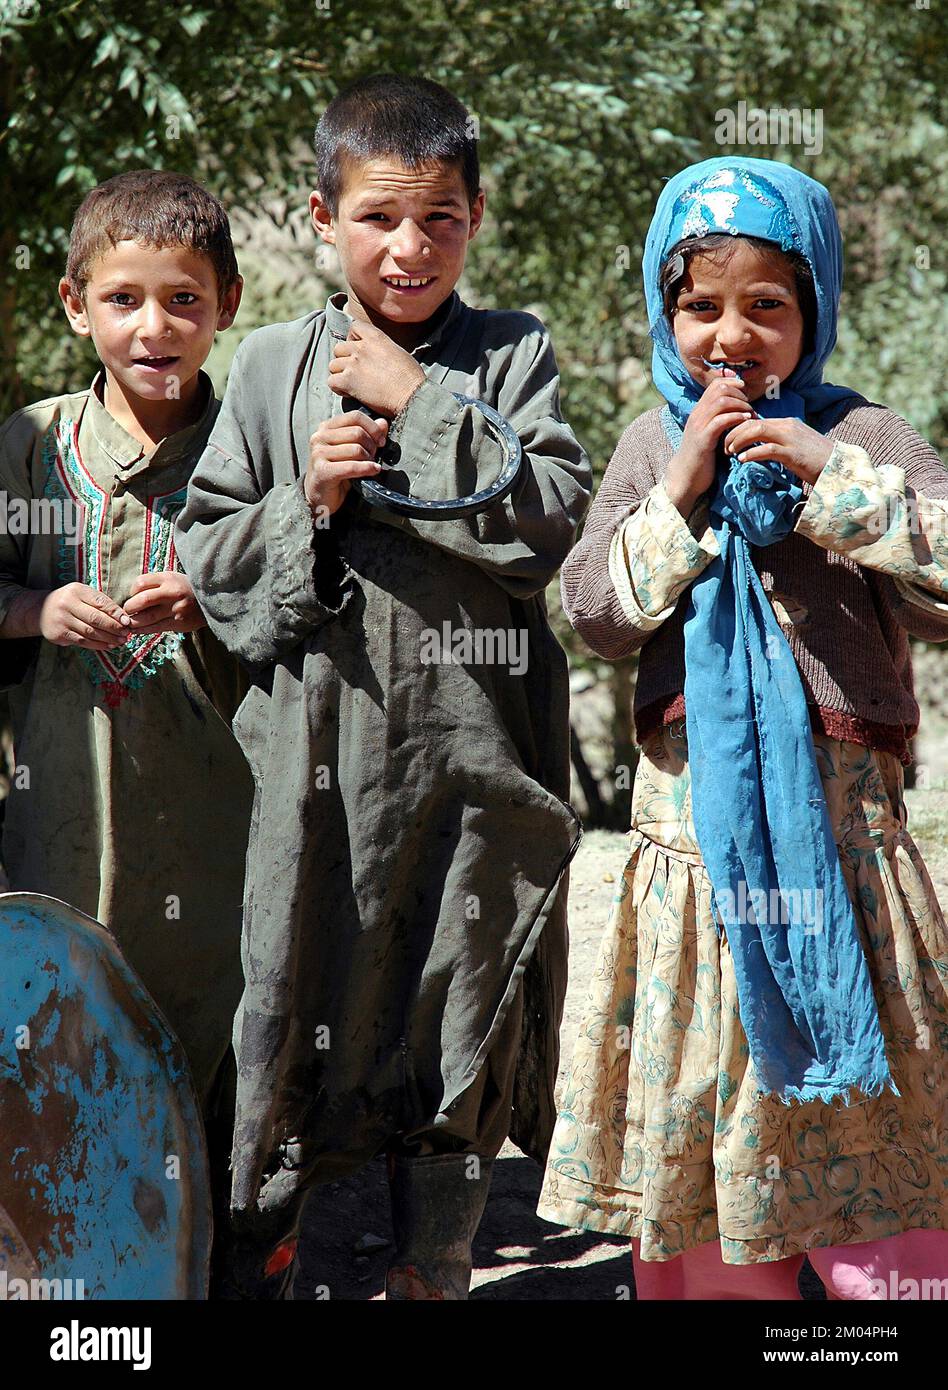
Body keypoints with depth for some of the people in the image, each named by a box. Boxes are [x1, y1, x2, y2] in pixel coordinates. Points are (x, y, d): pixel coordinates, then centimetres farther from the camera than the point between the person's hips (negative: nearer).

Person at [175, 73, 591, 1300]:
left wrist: (421, 409, -12)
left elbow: (558, 520, -10)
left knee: (457, 1053, 10)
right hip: (316, 762, 0)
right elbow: (207, 555, 7)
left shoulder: (513, 356, 4)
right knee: (283, 1042, 4)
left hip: (471, 762, 0)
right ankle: (249, 1269, 18)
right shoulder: (272, 366, 7)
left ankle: (432, 1278, 24)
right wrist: (307, 500, -11)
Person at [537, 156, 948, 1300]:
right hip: (692, 824, 3)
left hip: (834, 817, -3)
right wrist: (680, 494, -8)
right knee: (688, 1131, 8)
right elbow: (594, 613, 2)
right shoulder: (654, 442, 10)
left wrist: (831, 474, -19)